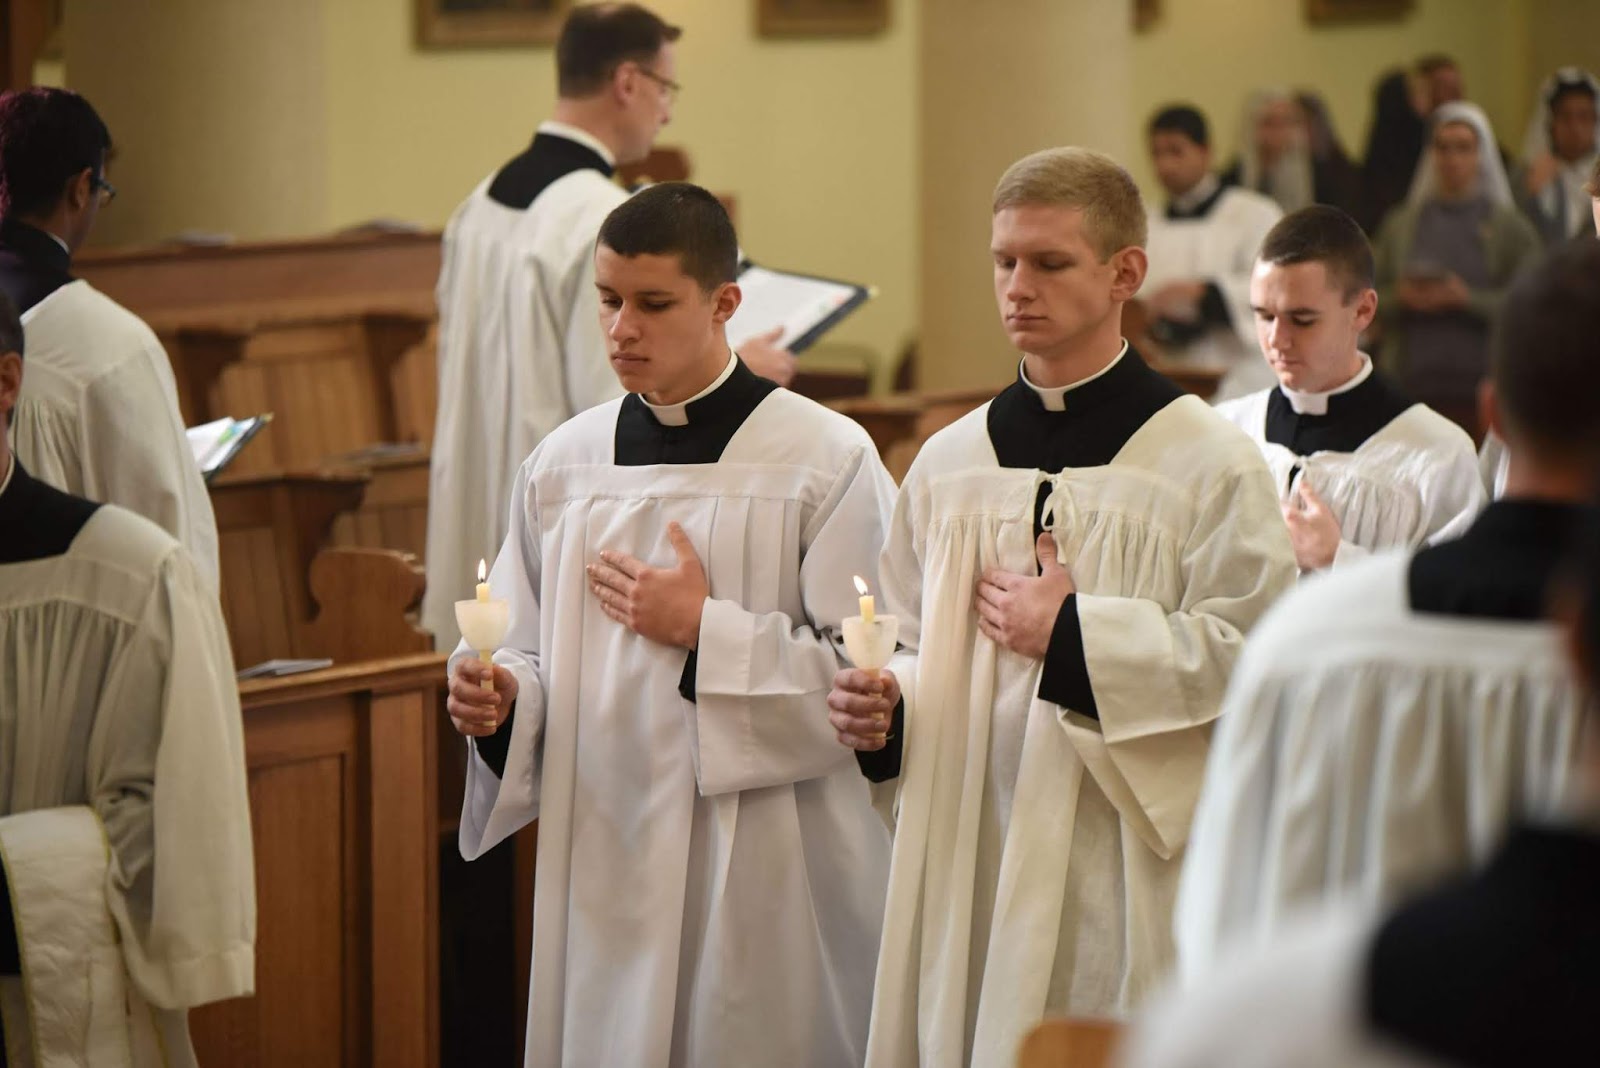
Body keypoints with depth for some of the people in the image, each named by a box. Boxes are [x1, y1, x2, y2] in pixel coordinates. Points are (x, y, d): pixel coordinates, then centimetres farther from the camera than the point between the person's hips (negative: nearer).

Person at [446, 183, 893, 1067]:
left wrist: (705, 632, -13)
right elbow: (534, 657, 12)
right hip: (603, 858, 4)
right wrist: (501, 699, -9)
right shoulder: (564, 464, 8)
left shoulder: (826, 460, -7)